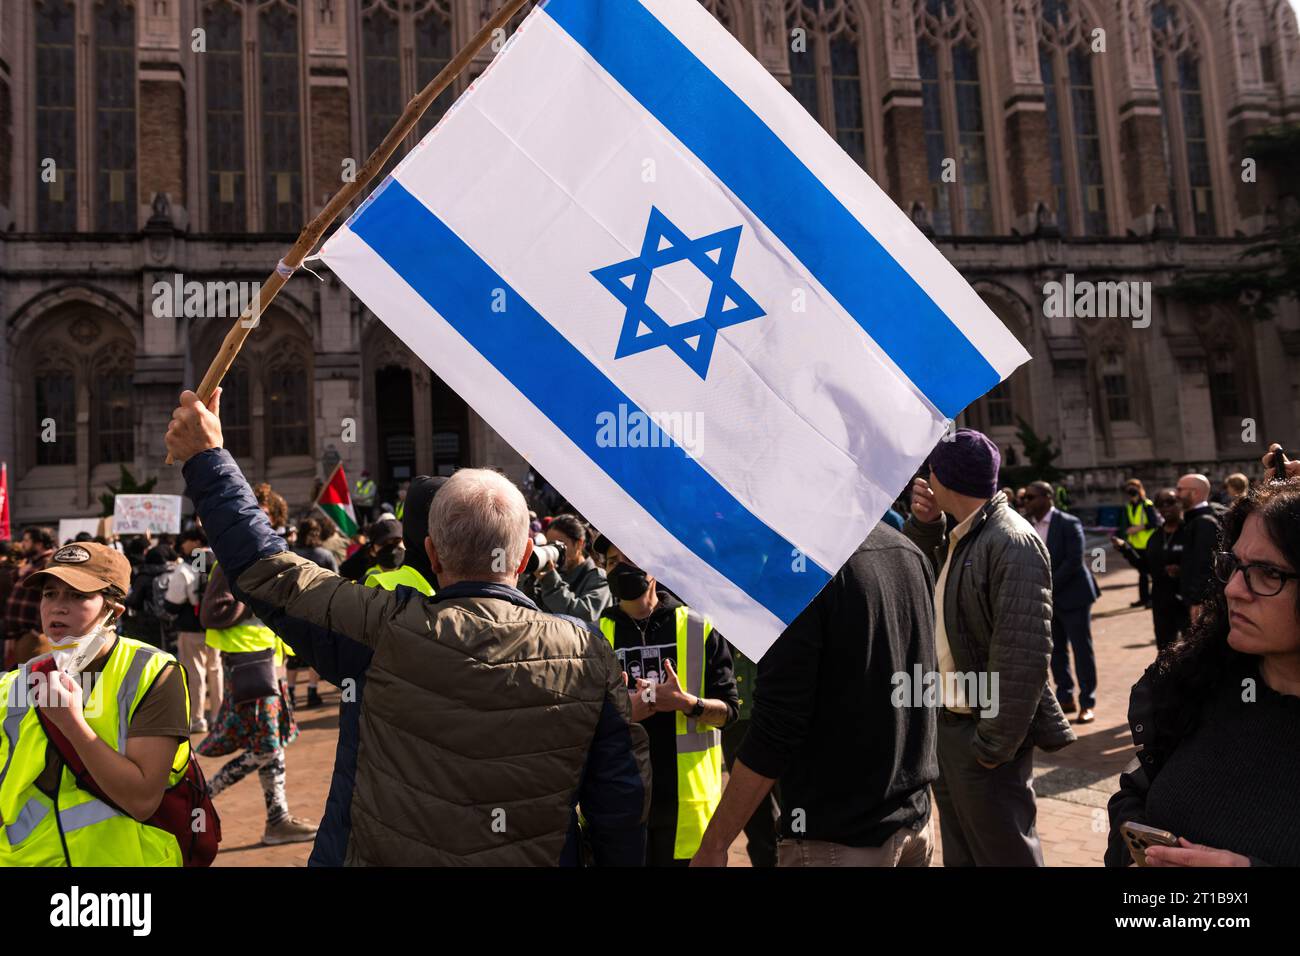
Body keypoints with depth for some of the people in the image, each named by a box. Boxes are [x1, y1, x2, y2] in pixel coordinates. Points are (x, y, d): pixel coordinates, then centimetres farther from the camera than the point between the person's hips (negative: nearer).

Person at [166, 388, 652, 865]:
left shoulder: (391, 629, -20)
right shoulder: (589, 656, -16)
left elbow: (267, 568, -9)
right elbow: (623, 799, -9)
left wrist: (206, 455, 1)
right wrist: (620, 860, 9)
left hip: (390, 855, -1)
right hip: (537, 859, 2)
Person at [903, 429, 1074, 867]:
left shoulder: (1011, 542, -20)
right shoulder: (958, 537, 8)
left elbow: (1023, 655, -24)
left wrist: (995, 745, -22)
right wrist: (923, 523, 1)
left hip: (981, 732, -9)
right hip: (946, 724, 9)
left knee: (1004, 852, 7)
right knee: (960, 851, 22)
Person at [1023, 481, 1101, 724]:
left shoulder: (1069, 523, -12)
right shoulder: (1027, 525, 5)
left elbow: (1074, 561, -18)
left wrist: (1049, 585, -20)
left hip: (1072, 595, -6)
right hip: (1045, 597, 6)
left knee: (1082, 649, 1)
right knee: (1056, 650, 11)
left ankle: (1087, 703, 10)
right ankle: (1065, 698, 23)